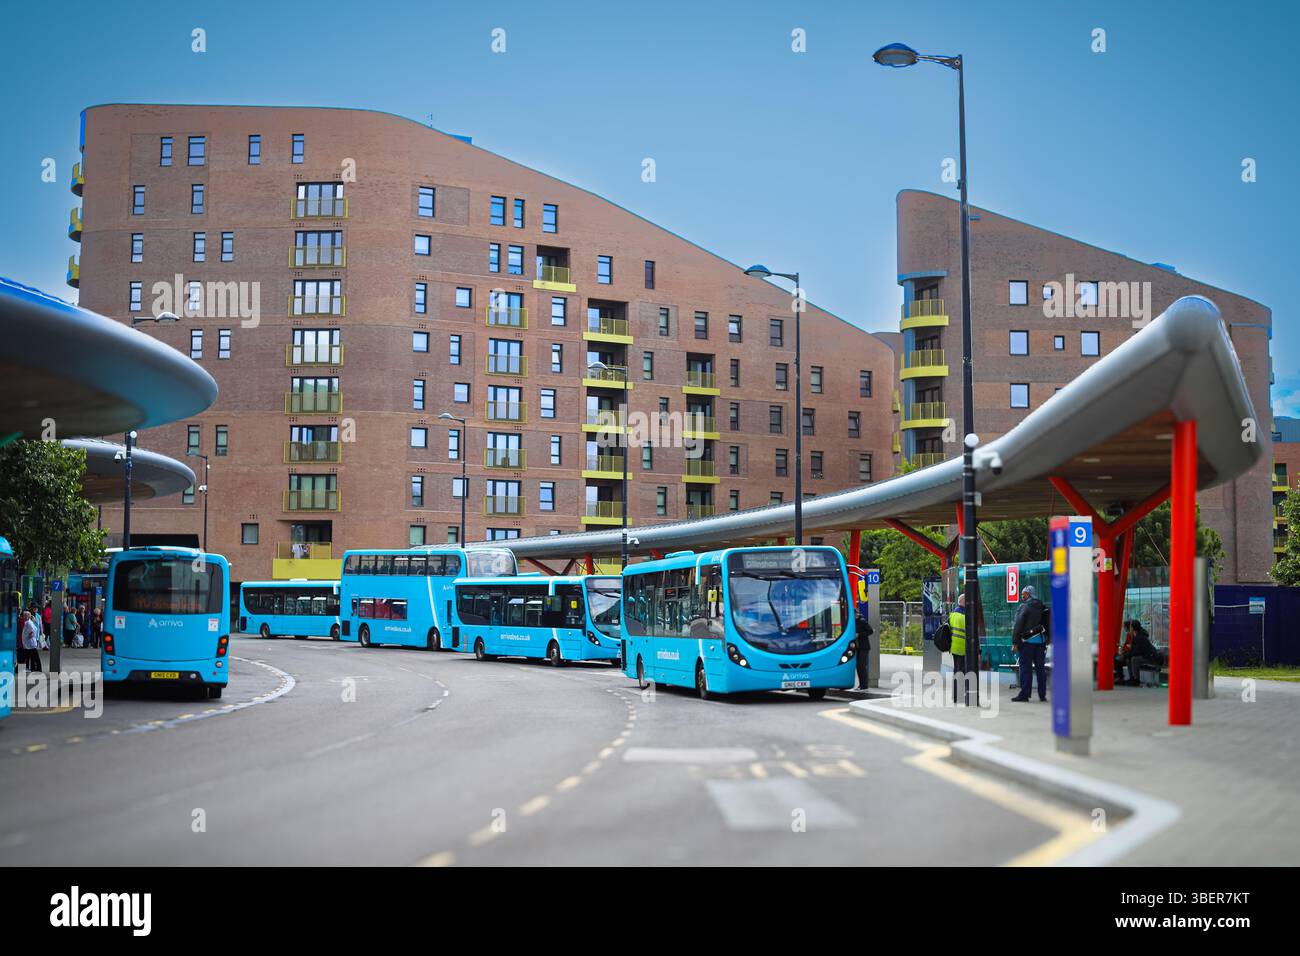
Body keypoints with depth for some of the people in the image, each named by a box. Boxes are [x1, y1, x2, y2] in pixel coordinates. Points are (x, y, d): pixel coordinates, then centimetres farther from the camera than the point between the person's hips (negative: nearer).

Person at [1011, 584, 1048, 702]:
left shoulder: (1024, 607, -8)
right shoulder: (1042, 607, 12)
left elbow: (1018, 626, -12)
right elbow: (1046, 624, 16)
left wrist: (1015, 642, -10)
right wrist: (1046, 641, 20)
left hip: (1027, 641, -6)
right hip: (1041, 641, 6)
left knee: (1026, 668, -4)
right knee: (1040, 668, 10)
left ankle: (1024, 694, -6)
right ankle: (1042, 694, 12)